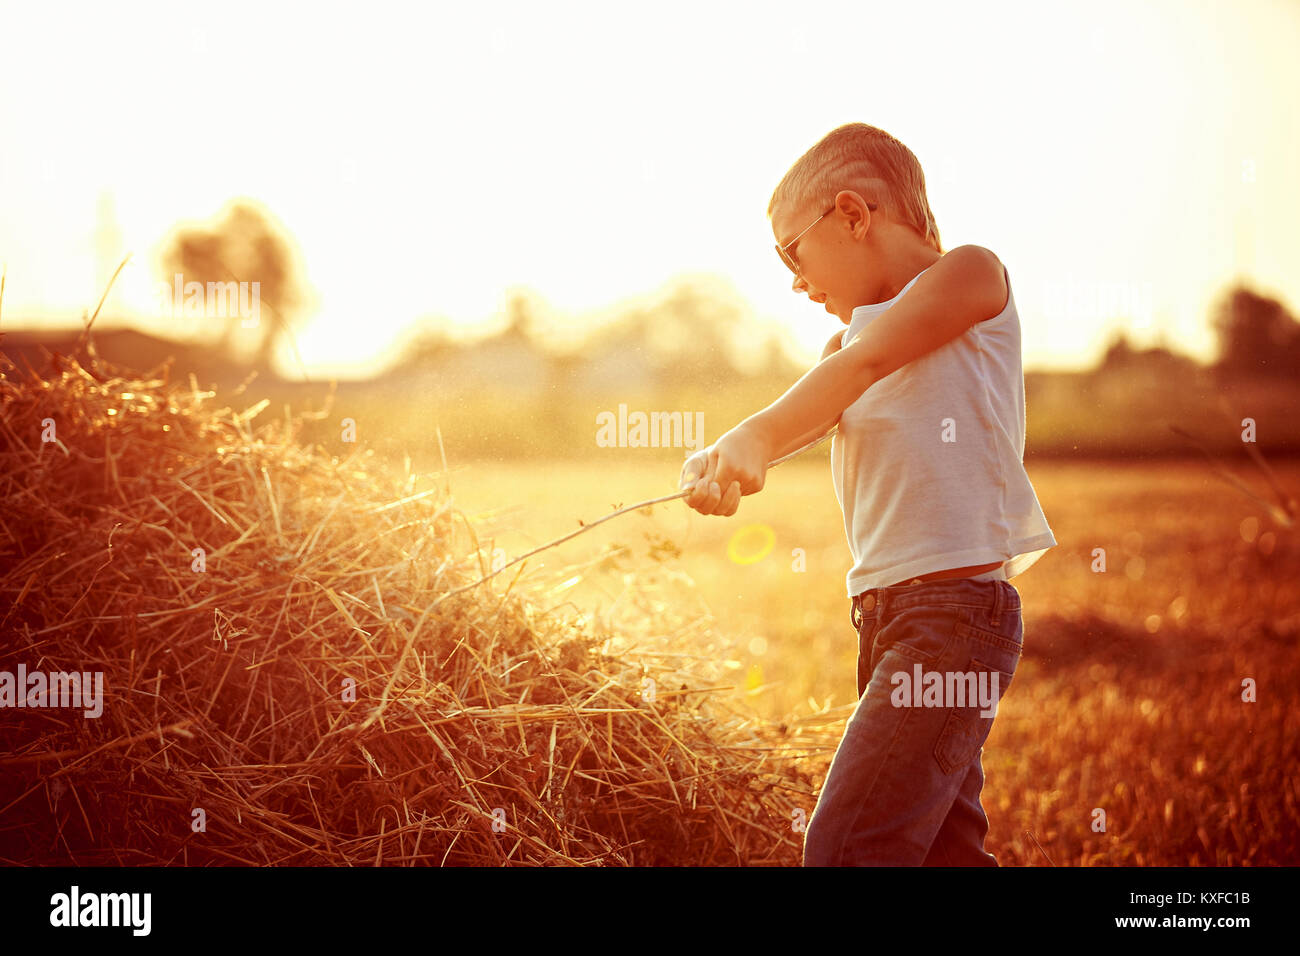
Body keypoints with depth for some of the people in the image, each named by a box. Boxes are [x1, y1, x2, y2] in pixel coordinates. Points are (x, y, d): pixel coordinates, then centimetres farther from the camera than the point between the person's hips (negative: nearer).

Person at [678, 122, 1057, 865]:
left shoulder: (971, 273, -1)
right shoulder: (854, 329, 21)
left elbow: (868, 363, -19)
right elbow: (801, 420, 3)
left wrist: (754, 438, -31)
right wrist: (716, 466, -19)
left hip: (955, 606, -8)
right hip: (886, 611, 8)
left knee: (844, 848, -16)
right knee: (943, 851, 11)